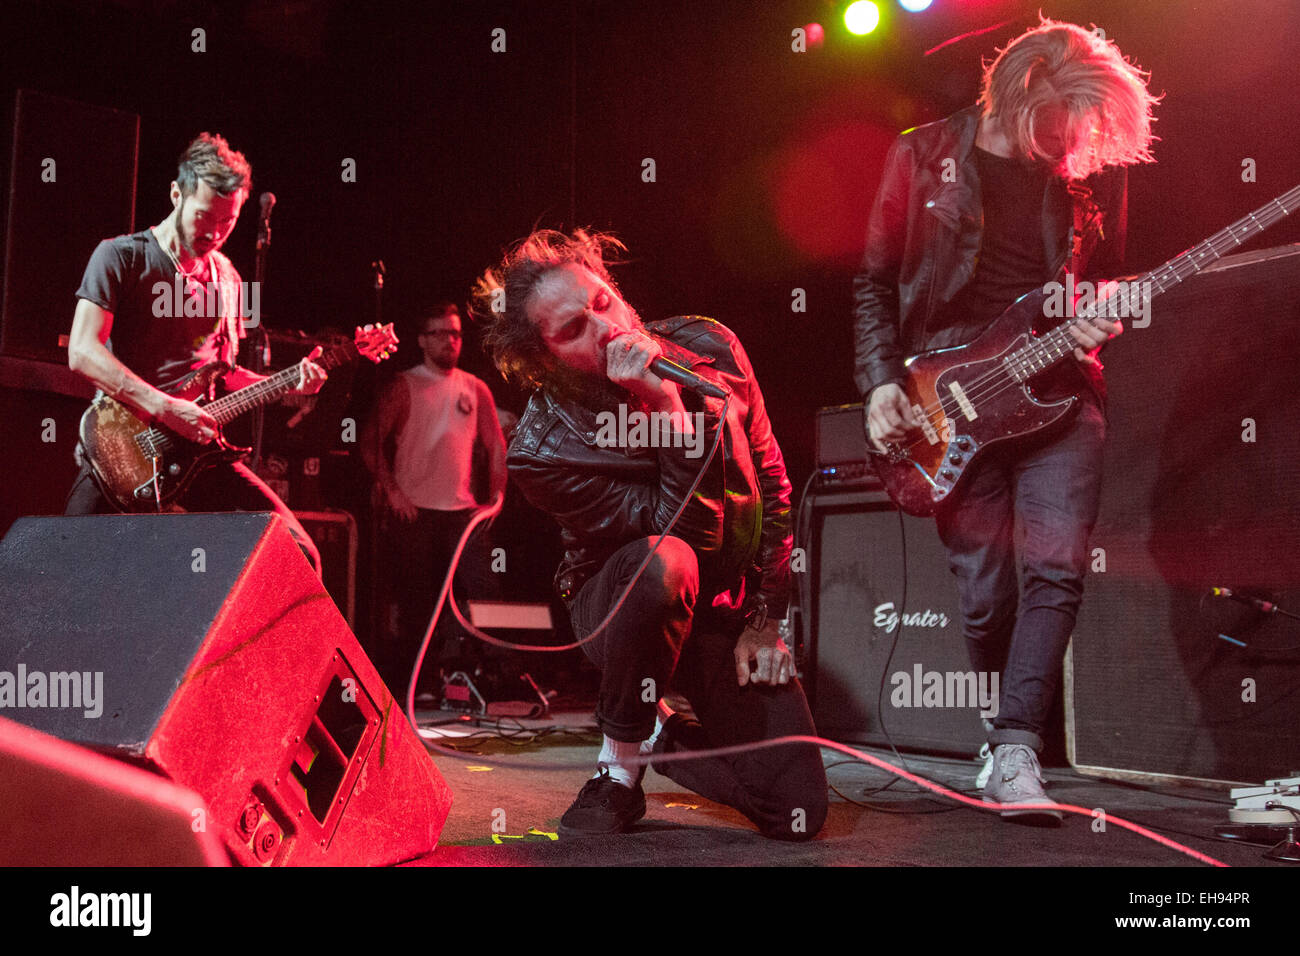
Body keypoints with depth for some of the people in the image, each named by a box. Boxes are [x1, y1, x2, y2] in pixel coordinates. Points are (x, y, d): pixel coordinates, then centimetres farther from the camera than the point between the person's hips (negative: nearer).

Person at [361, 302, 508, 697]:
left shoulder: (475, 388, 12)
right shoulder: (404, 386, 2)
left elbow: (496, 446, 18)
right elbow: (371, 442, -3)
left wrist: (496, 495, 8)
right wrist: (391, 490, -11)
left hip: (462, 512, 3)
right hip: (413, 512, -3)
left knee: (479, 594, -4)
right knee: (414, 603, 1)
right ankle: (404, 684, 14)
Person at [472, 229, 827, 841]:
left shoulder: (707, 347, -12)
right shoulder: (542, 451, -24)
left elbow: (770, 482, 0)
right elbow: (688, 532, -27)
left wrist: (764, 618, -3)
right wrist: (669, 409, -39)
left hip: (731, 609, 3)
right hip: (621, 608, -3)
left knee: (799, 813, -13)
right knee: (663, 564, -42)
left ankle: (661, 733, 18)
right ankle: (619, 767, -16)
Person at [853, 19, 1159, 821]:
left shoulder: (1095, 167, 6)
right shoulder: (925, 156, 1)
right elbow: (876, 280, 5)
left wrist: (1100, 321, -5)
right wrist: (882, 382, -6)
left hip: (1058, 386, 2)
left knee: (1058, 565, -16)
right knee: (984, 589, -1)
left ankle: (1014, 752, -10)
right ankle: (1015, 737, 23)